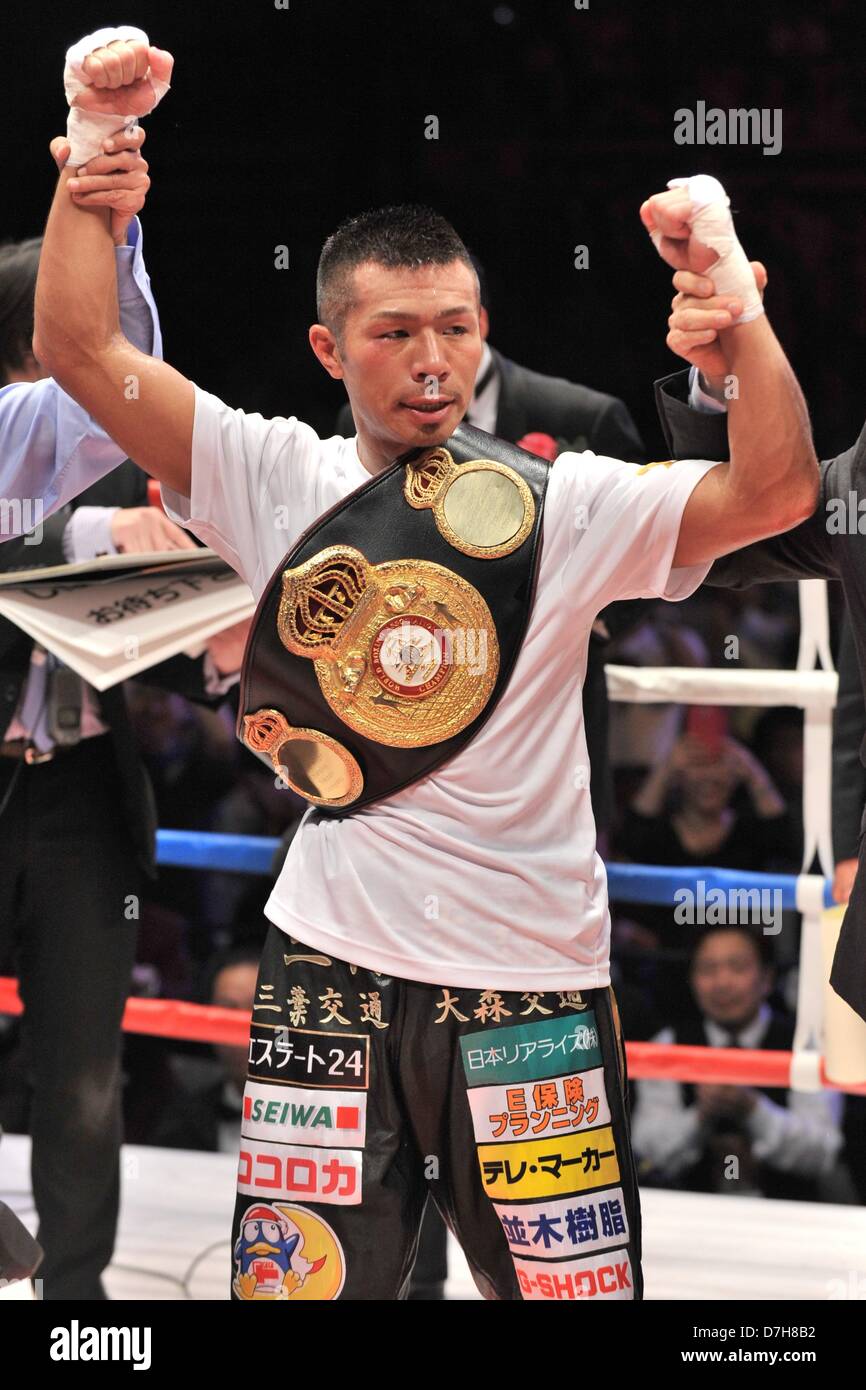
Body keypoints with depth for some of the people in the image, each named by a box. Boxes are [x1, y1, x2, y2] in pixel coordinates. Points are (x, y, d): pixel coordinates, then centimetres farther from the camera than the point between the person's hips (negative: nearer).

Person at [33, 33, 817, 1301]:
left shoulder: (561, 504, -2)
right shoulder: (279, 480, 3)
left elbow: (773, 492, -14)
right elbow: (83, 349, -2)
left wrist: (732, 291, -23)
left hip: (532, 983, -1)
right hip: (333, 965, 1)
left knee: (573, 1287, 4)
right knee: (298, 1285, 6)